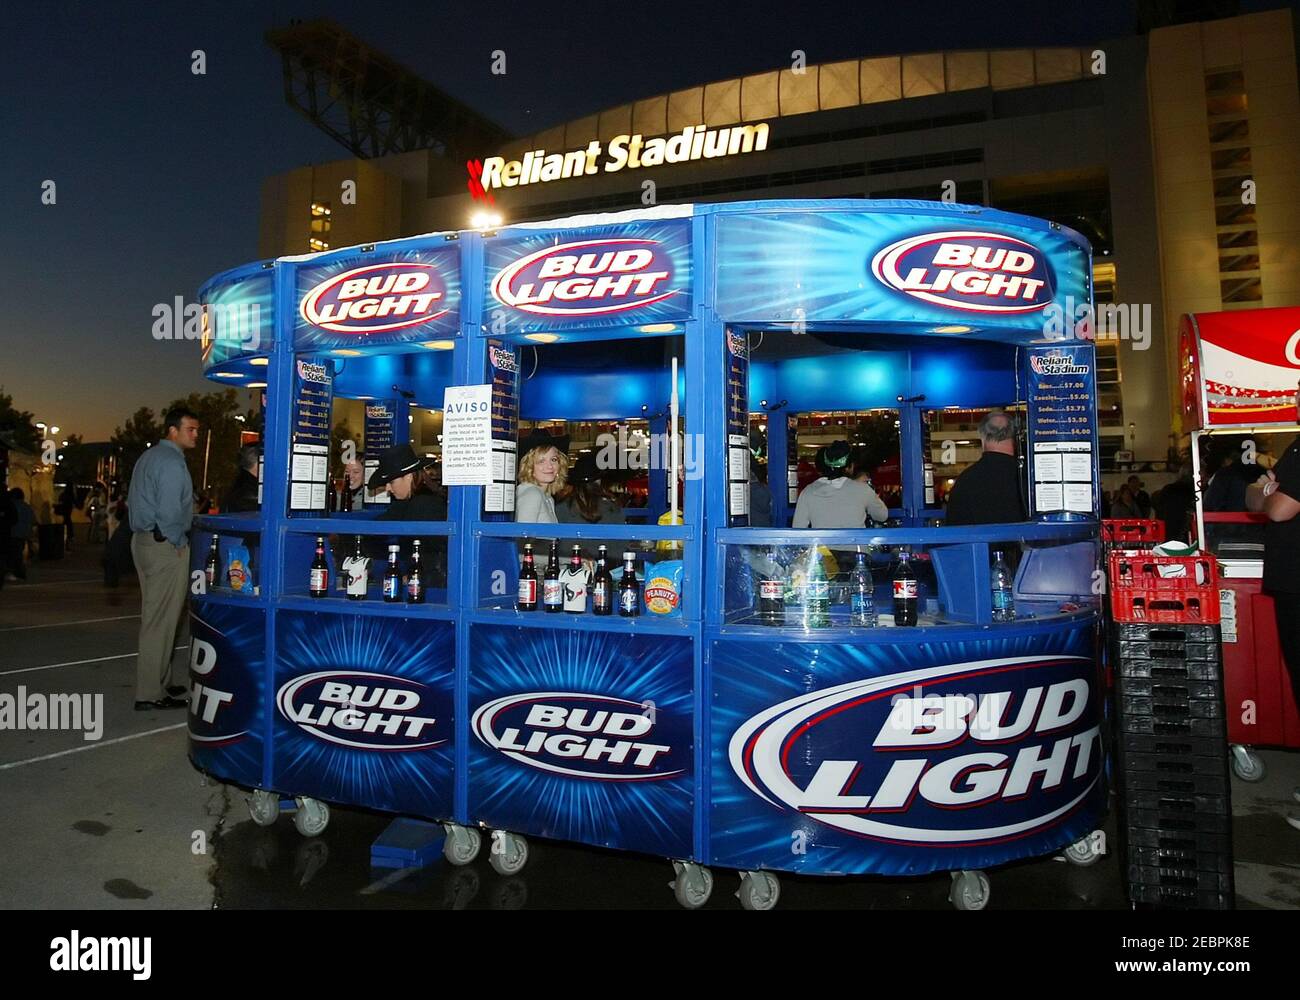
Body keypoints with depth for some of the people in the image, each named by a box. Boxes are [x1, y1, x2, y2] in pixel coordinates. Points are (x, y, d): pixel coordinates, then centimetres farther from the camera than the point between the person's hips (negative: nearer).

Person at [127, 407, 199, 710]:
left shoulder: (148, 457, 17)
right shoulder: (171, 462, -15)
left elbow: (134, 502, 21)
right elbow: (169, 511, -23)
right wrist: (180, 543, -11)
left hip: (143, 539, 11)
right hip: (166, 547, -11)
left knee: (154, 616, 16)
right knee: (161, 620, -6)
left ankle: (158, 682, 25)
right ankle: (151, 693, -2)